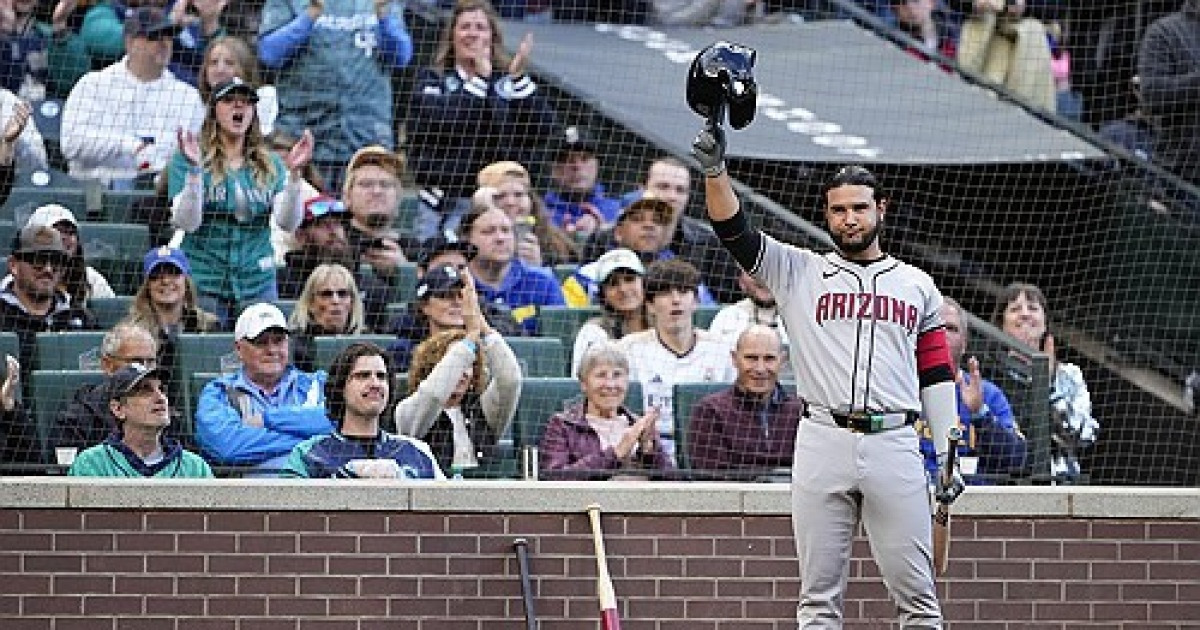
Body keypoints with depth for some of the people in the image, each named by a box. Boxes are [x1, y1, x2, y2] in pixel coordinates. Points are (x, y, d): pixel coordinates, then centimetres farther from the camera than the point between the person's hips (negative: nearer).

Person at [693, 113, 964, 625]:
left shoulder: (917, 286, 16)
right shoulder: (800, 273, 12)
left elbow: (937, 375, 14)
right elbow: (735, 232, -1)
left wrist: (947, 456, 7)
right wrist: (715, 170, -17)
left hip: (894, 447, 0)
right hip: (822, 443, 0)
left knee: (917, 593, 0)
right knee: (819, 595, 0)